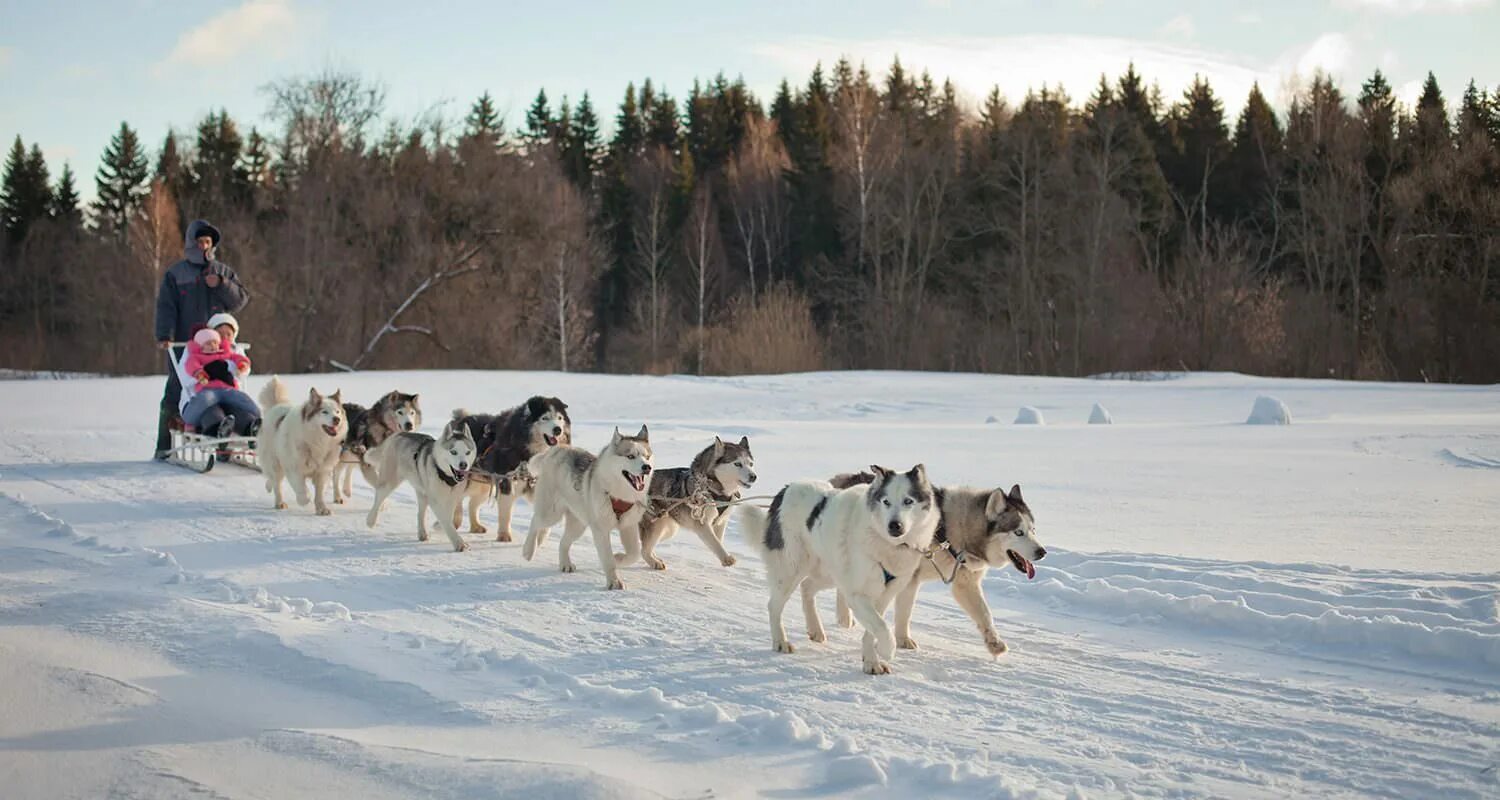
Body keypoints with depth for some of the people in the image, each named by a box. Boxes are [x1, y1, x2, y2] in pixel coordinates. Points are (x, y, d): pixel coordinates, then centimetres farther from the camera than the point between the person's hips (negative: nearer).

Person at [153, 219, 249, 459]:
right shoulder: (175, 274, 8)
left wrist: (221, 284, -7)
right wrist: (164, 336, -13)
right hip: (183, 345, -2)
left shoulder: (223, 272, 16)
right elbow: (166, 307, 0)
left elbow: (241, 299, 9)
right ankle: (164, 446, 3)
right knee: (176, 394, -3)